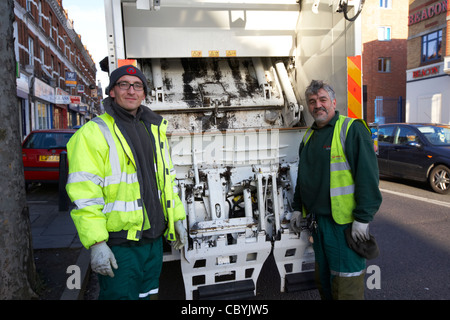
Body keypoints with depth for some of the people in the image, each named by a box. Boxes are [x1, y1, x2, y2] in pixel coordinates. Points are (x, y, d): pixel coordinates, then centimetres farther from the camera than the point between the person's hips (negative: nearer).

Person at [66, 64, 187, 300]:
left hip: (154, 238, 7)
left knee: (148, 294, 21)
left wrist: (177, 218, 13)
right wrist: (96, 243, -19)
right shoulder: (94, 133, -11)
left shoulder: (154, 130, 11)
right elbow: (84, 195, -15)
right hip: (118, 245, -6)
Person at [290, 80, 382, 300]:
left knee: (346, 284, 2)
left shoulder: (351, 129, -10)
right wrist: (297, 207, 19)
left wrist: (363, 217, -19)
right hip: (317, 220, 8)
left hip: (344, 222, -7)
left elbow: (367, 174, -16)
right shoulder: (309, 135, 14)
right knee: (323, 280, 20)